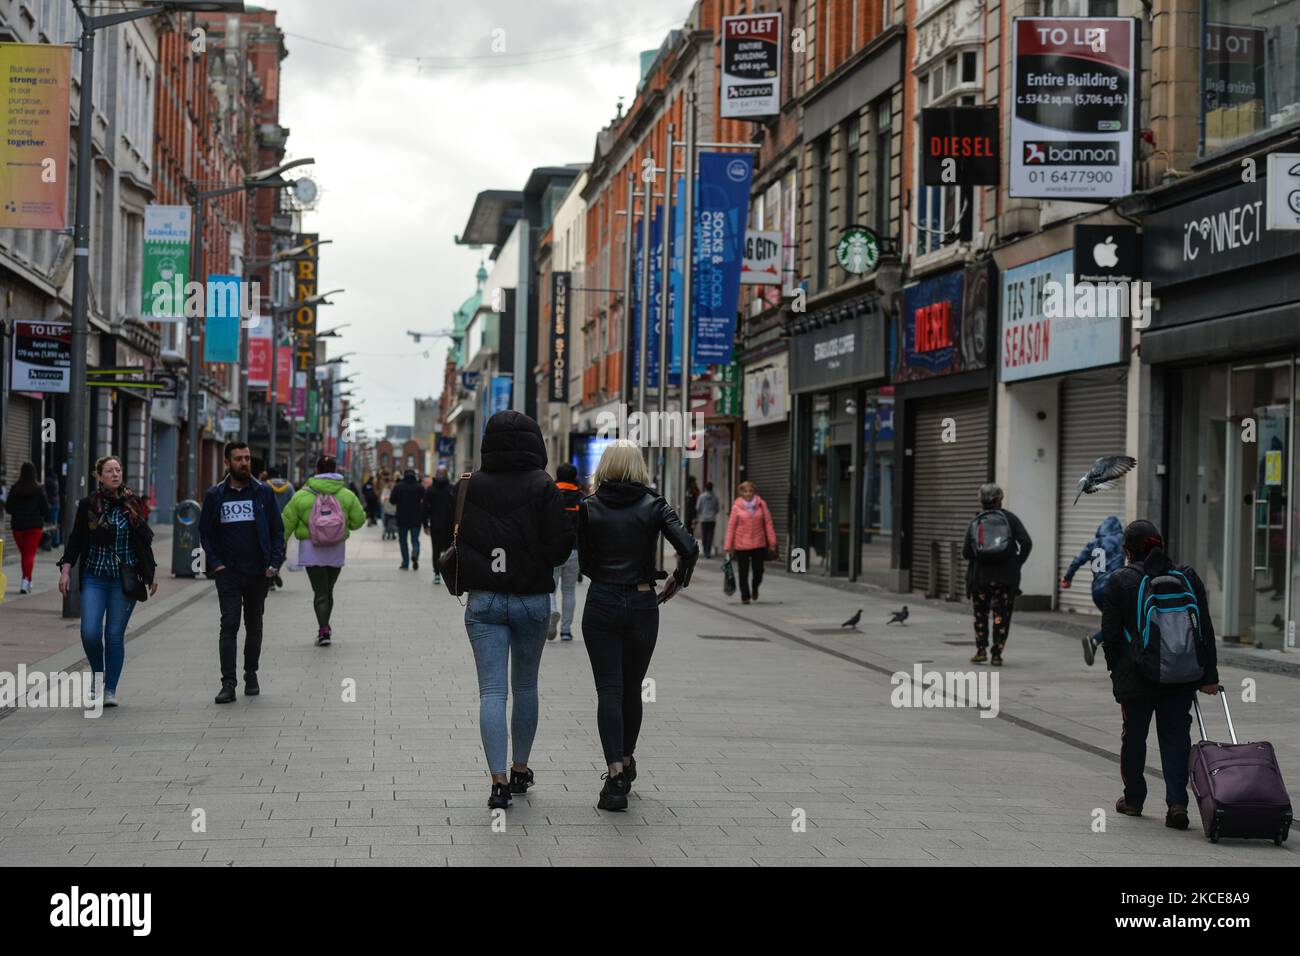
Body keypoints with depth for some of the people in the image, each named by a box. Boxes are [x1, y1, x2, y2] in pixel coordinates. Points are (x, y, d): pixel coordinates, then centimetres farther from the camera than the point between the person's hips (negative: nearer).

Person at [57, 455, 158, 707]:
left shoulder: (132, 504, 4)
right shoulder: (88, 504, 1)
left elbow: (145, 540, 12)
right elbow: (75, 539, 3)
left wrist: (152, 570, 11)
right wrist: (66, 569, -6)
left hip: (125, 580, 0)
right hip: (94, 578, 0)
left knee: (115, 634, 0)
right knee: (90, 632, -10)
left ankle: (110, 689, 8)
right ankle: (98, 672, 19)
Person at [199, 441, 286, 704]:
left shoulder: (264, 492, 3)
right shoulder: (215, 495, 3)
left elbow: (277, 530, 5)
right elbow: (205, 532, 9)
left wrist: (274, 563, -6)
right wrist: (216, 563, -4)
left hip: (258, 573, 1)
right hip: (228, 573, -1)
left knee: (254, 626, 12)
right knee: (229, 625, -9)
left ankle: (251, 675, 27)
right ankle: (228, 683, -12)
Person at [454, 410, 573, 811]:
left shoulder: (470, 486, -1)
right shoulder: (542, 486, -7)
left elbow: (454, 541, 0)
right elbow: (560, 544, -11)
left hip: (483, 601, 0)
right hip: (532, 600, 0)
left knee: (492, 691, -2)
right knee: (526, 685, 17)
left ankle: (499, 781, -14)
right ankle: (520, 770, 27)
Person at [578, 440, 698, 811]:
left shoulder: (589, 508, -1)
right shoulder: (653, 506, -2)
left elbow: (586, 564, 4)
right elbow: (689, 548, -14)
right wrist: (678, 579, 4)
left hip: (601, 605, -1)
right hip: (642, 606, 1)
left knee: (609, 690, -3)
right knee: (632, 689, 17)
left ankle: (616, 775, -18)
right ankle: (627, 763, 33)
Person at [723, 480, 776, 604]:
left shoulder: (761, 504, 1)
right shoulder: (737, 507, -2)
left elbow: (768, 523, 4)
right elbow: (731, 526, 0)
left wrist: (772, 541, 1)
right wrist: (728, 545, -2)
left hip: (759, 543, 1)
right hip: (741, 545, -1)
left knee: (758, 571, 4)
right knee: (743, 572, 1)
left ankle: (755, 588, 34)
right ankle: (745, 596, 14)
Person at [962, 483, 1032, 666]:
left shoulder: (975, 522, 6)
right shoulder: (1009, 518, 1)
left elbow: (966, 552, 2)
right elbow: (1027, 543, -8)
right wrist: (1018, 563, 1)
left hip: (980, 575, 1)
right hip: (1006, 576, -1)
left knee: (980, 613, 17)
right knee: (1001, 615, 4)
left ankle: (981, 650, 10)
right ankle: (996, 654, 1)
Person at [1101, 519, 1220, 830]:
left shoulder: (1120, 581, -5)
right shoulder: (1187, 578, 4)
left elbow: (1110, 633, -3)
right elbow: (1206, 630, 5)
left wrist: (1115, 670, 10)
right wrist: (1208, 675, 8)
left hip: (1136, 677, -2)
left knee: (1134, 737, 14)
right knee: (1176, 737, 6)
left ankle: (1133, 799, 26)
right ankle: (1177, 803, -6)